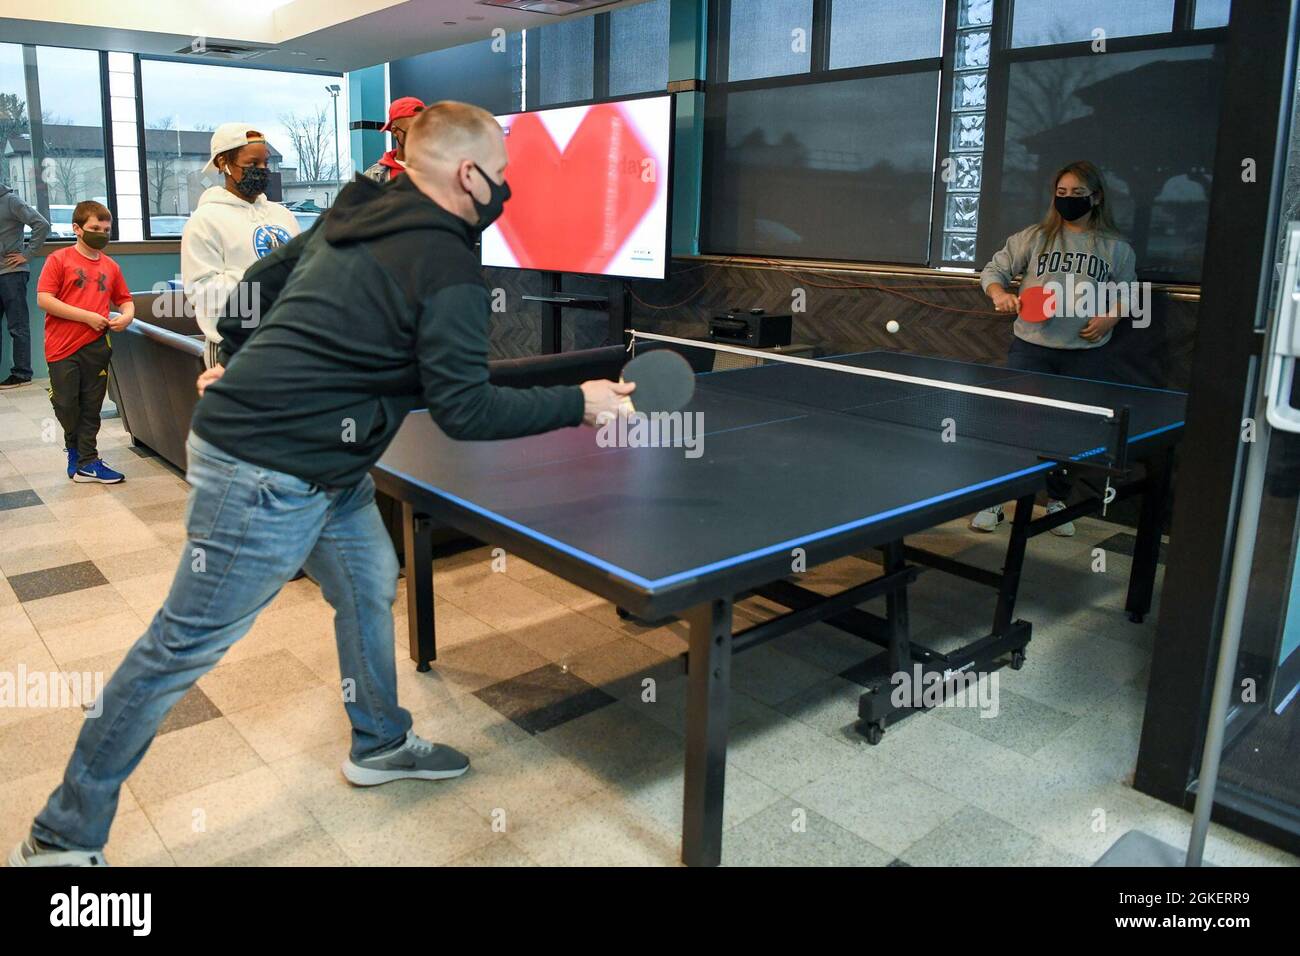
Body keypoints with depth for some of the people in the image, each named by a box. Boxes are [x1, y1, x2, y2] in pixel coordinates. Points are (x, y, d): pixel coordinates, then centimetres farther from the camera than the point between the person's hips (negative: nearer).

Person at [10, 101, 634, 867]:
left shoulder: (351, 220, 10)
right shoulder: (448, 266, -17)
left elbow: (253, 289, 18)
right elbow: (465, 410, -19)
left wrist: (243, 372, 29)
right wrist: (579, 402, -11)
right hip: (266, 474, -10)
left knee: (371, 589, 20)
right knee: (185, 645, 2)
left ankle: (381, 745, 40)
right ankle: (63, 837, 19)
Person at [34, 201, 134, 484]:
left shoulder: (110, 267, 9)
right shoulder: (59, 260, -3)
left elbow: (125, 299, 21)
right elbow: (44, 299, -11)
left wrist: (127, 315, -3)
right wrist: (87, 317, -15)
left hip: (96, 346, 3)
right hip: (63, 346, -3)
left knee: (91, 408, 8)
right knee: (66, 405, 5)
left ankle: (86, 463, 16)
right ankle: (75, 448, 32)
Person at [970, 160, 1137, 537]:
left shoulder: (1116, 248, 7)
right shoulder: (1034, 237, 4)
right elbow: (995, 269, 7)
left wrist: (1110, 318, -4)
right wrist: (999, 293, -13)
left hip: (1086, 355, 1)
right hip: (1031, 348, -1)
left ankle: (1056, 502, 24)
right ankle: (995, 501, 7)